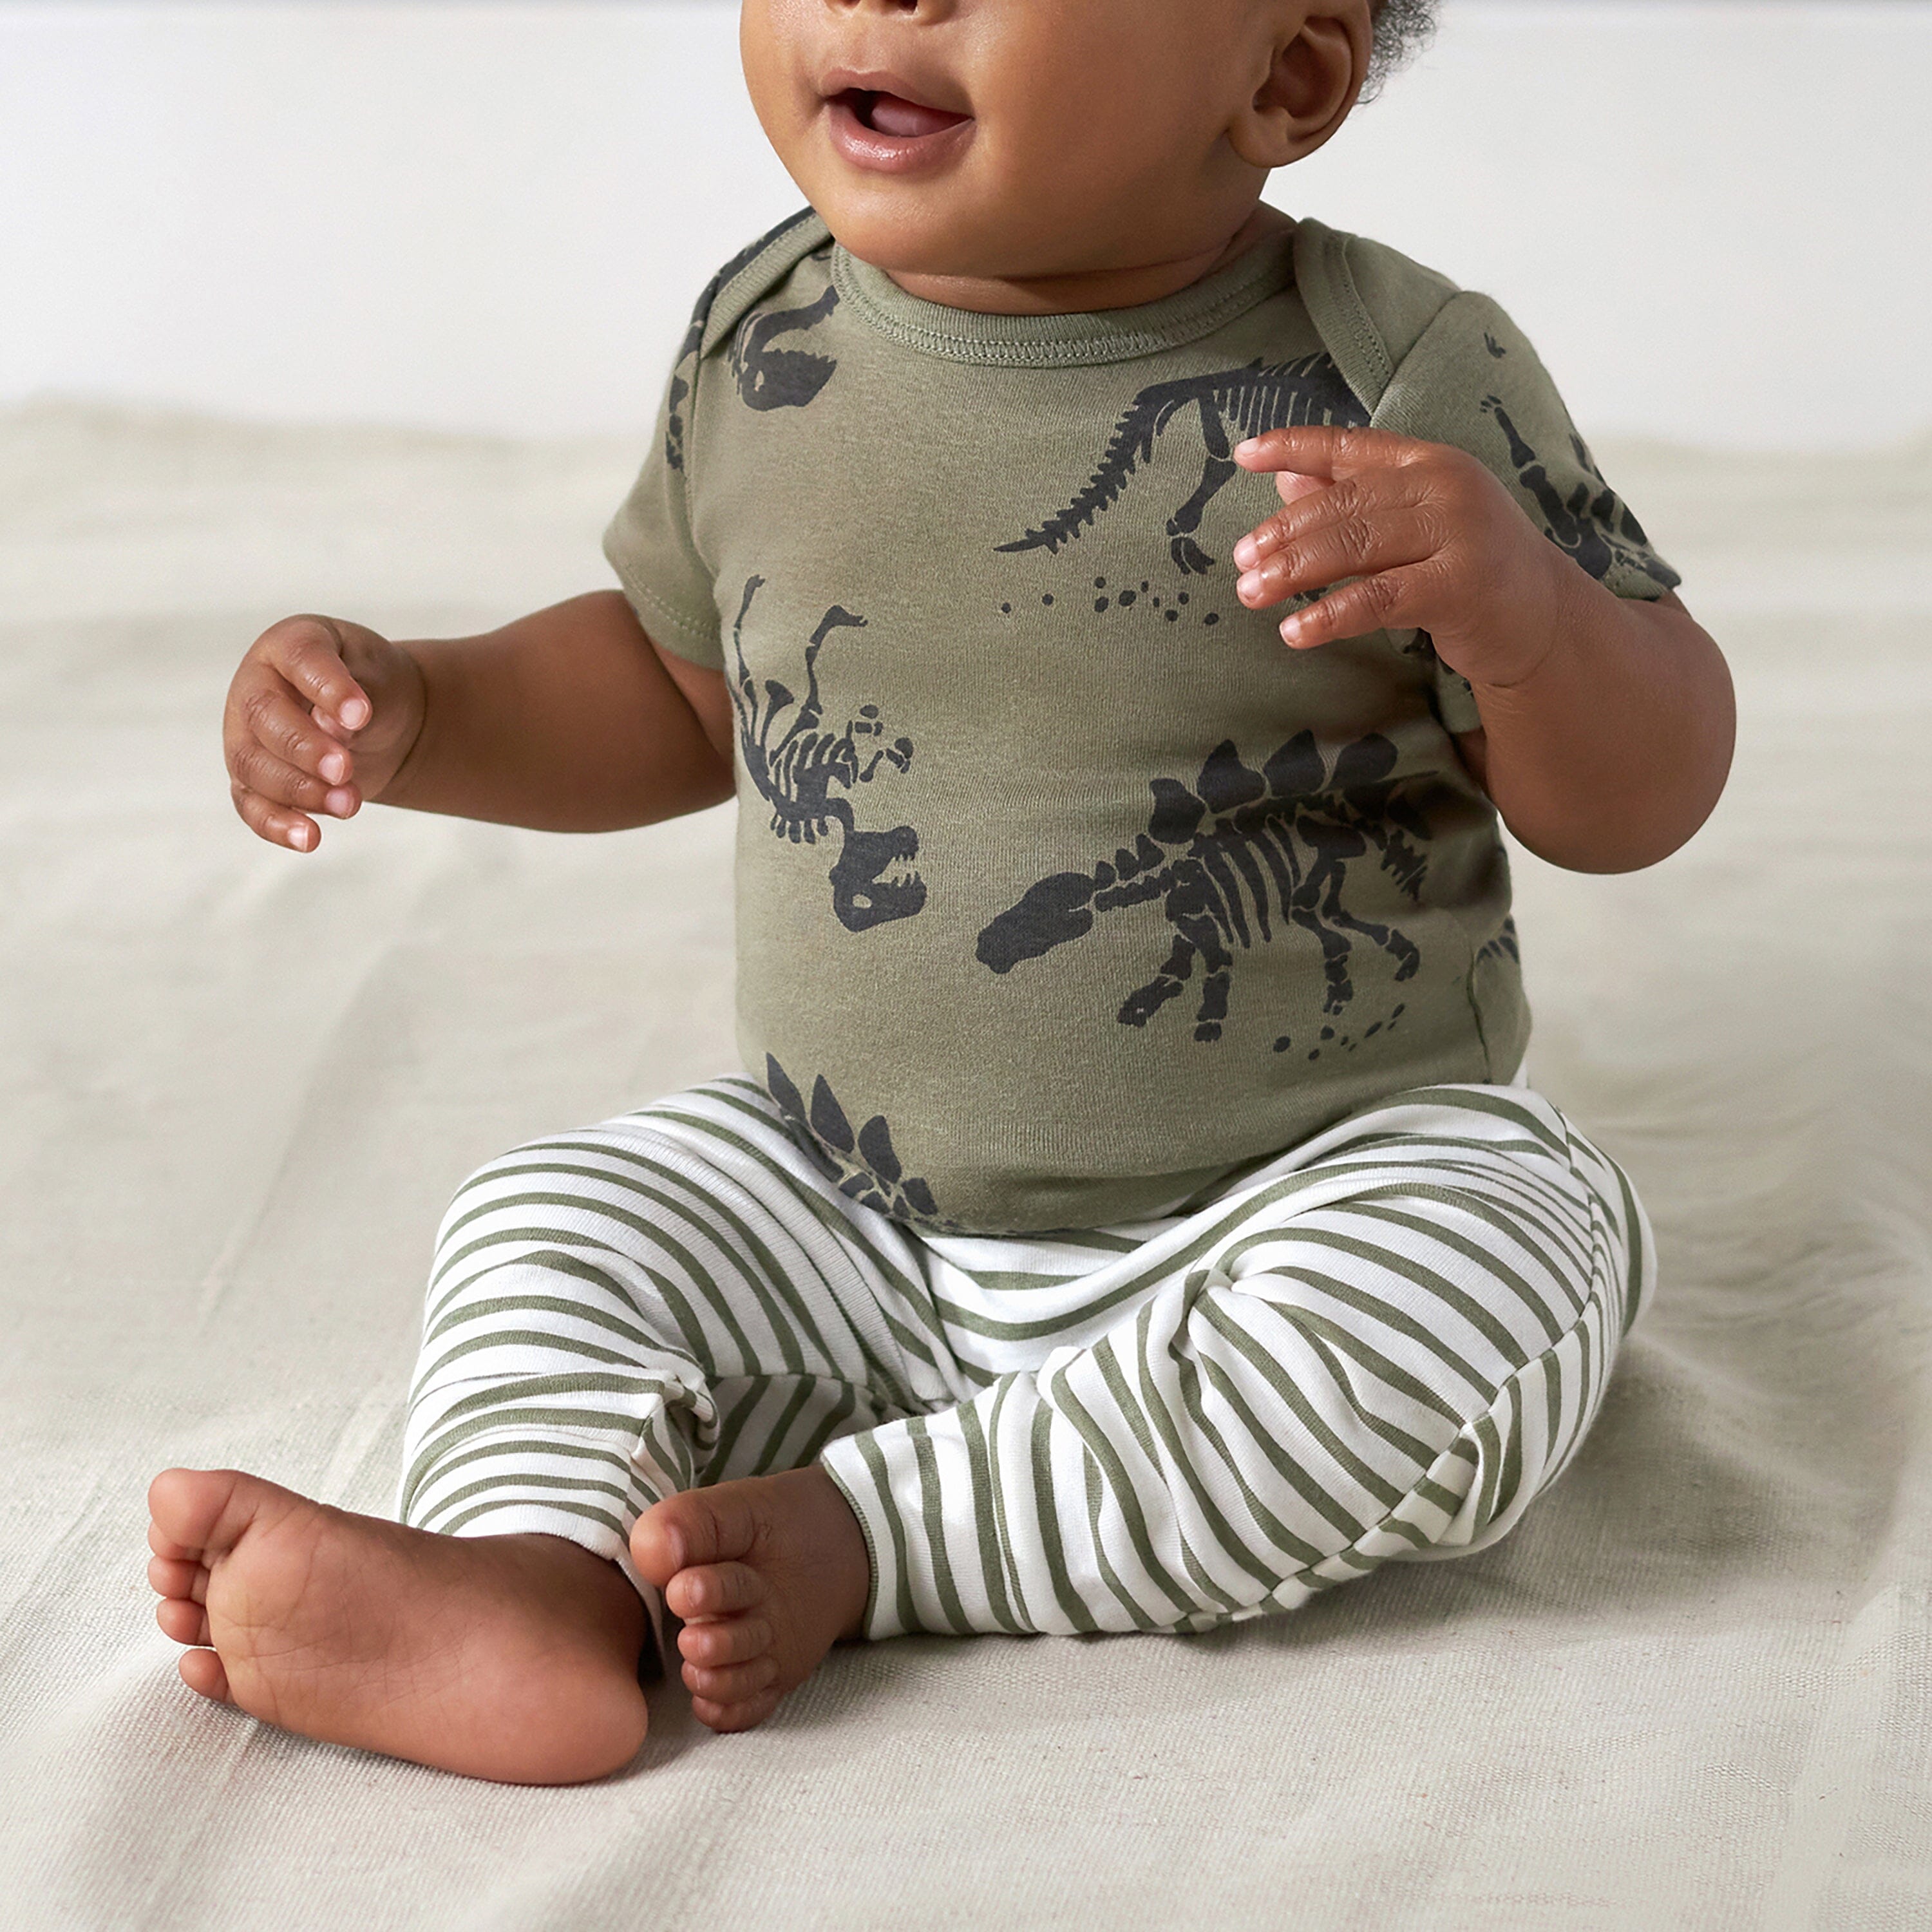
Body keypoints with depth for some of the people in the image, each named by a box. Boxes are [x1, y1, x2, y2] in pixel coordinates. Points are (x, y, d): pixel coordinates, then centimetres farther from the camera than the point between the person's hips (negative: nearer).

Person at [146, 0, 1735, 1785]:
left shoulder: (1404, 379, -16)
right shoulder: (764, 349, -3)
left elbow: (1642, 801, -12)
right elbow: (681, 688, 16)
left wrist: (1523, 613, -33)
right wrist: (412, 709, -1)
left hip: (1313, 1177, -4)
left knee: (1487, 1305, -31)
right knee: (546, 1228, -5)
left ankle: (871, 1529, -22)